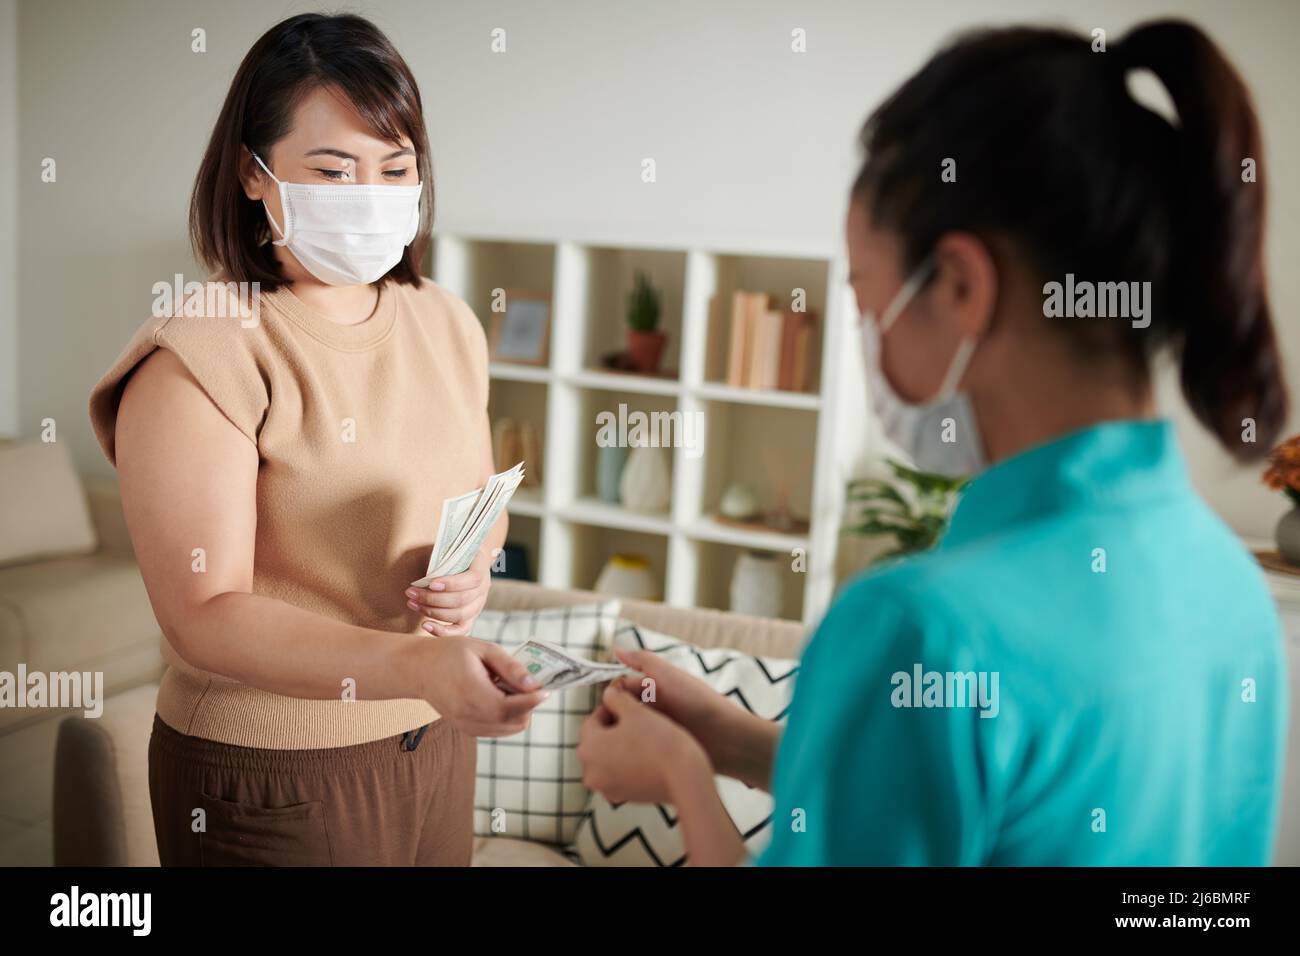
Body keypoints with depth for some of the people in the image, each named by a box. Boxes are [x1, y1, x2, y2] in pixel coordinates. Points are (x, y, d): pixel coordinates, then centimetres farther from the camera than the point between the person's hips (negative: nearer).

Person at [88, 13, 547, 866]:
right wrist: (414, 666, -37)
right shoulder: (200, 358, -18)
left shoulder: (449, 326, 1)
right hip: (273, 772, -5)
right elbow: (203, 616, -24)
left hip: (435, 742, 6)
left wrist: (474, 570, -9)